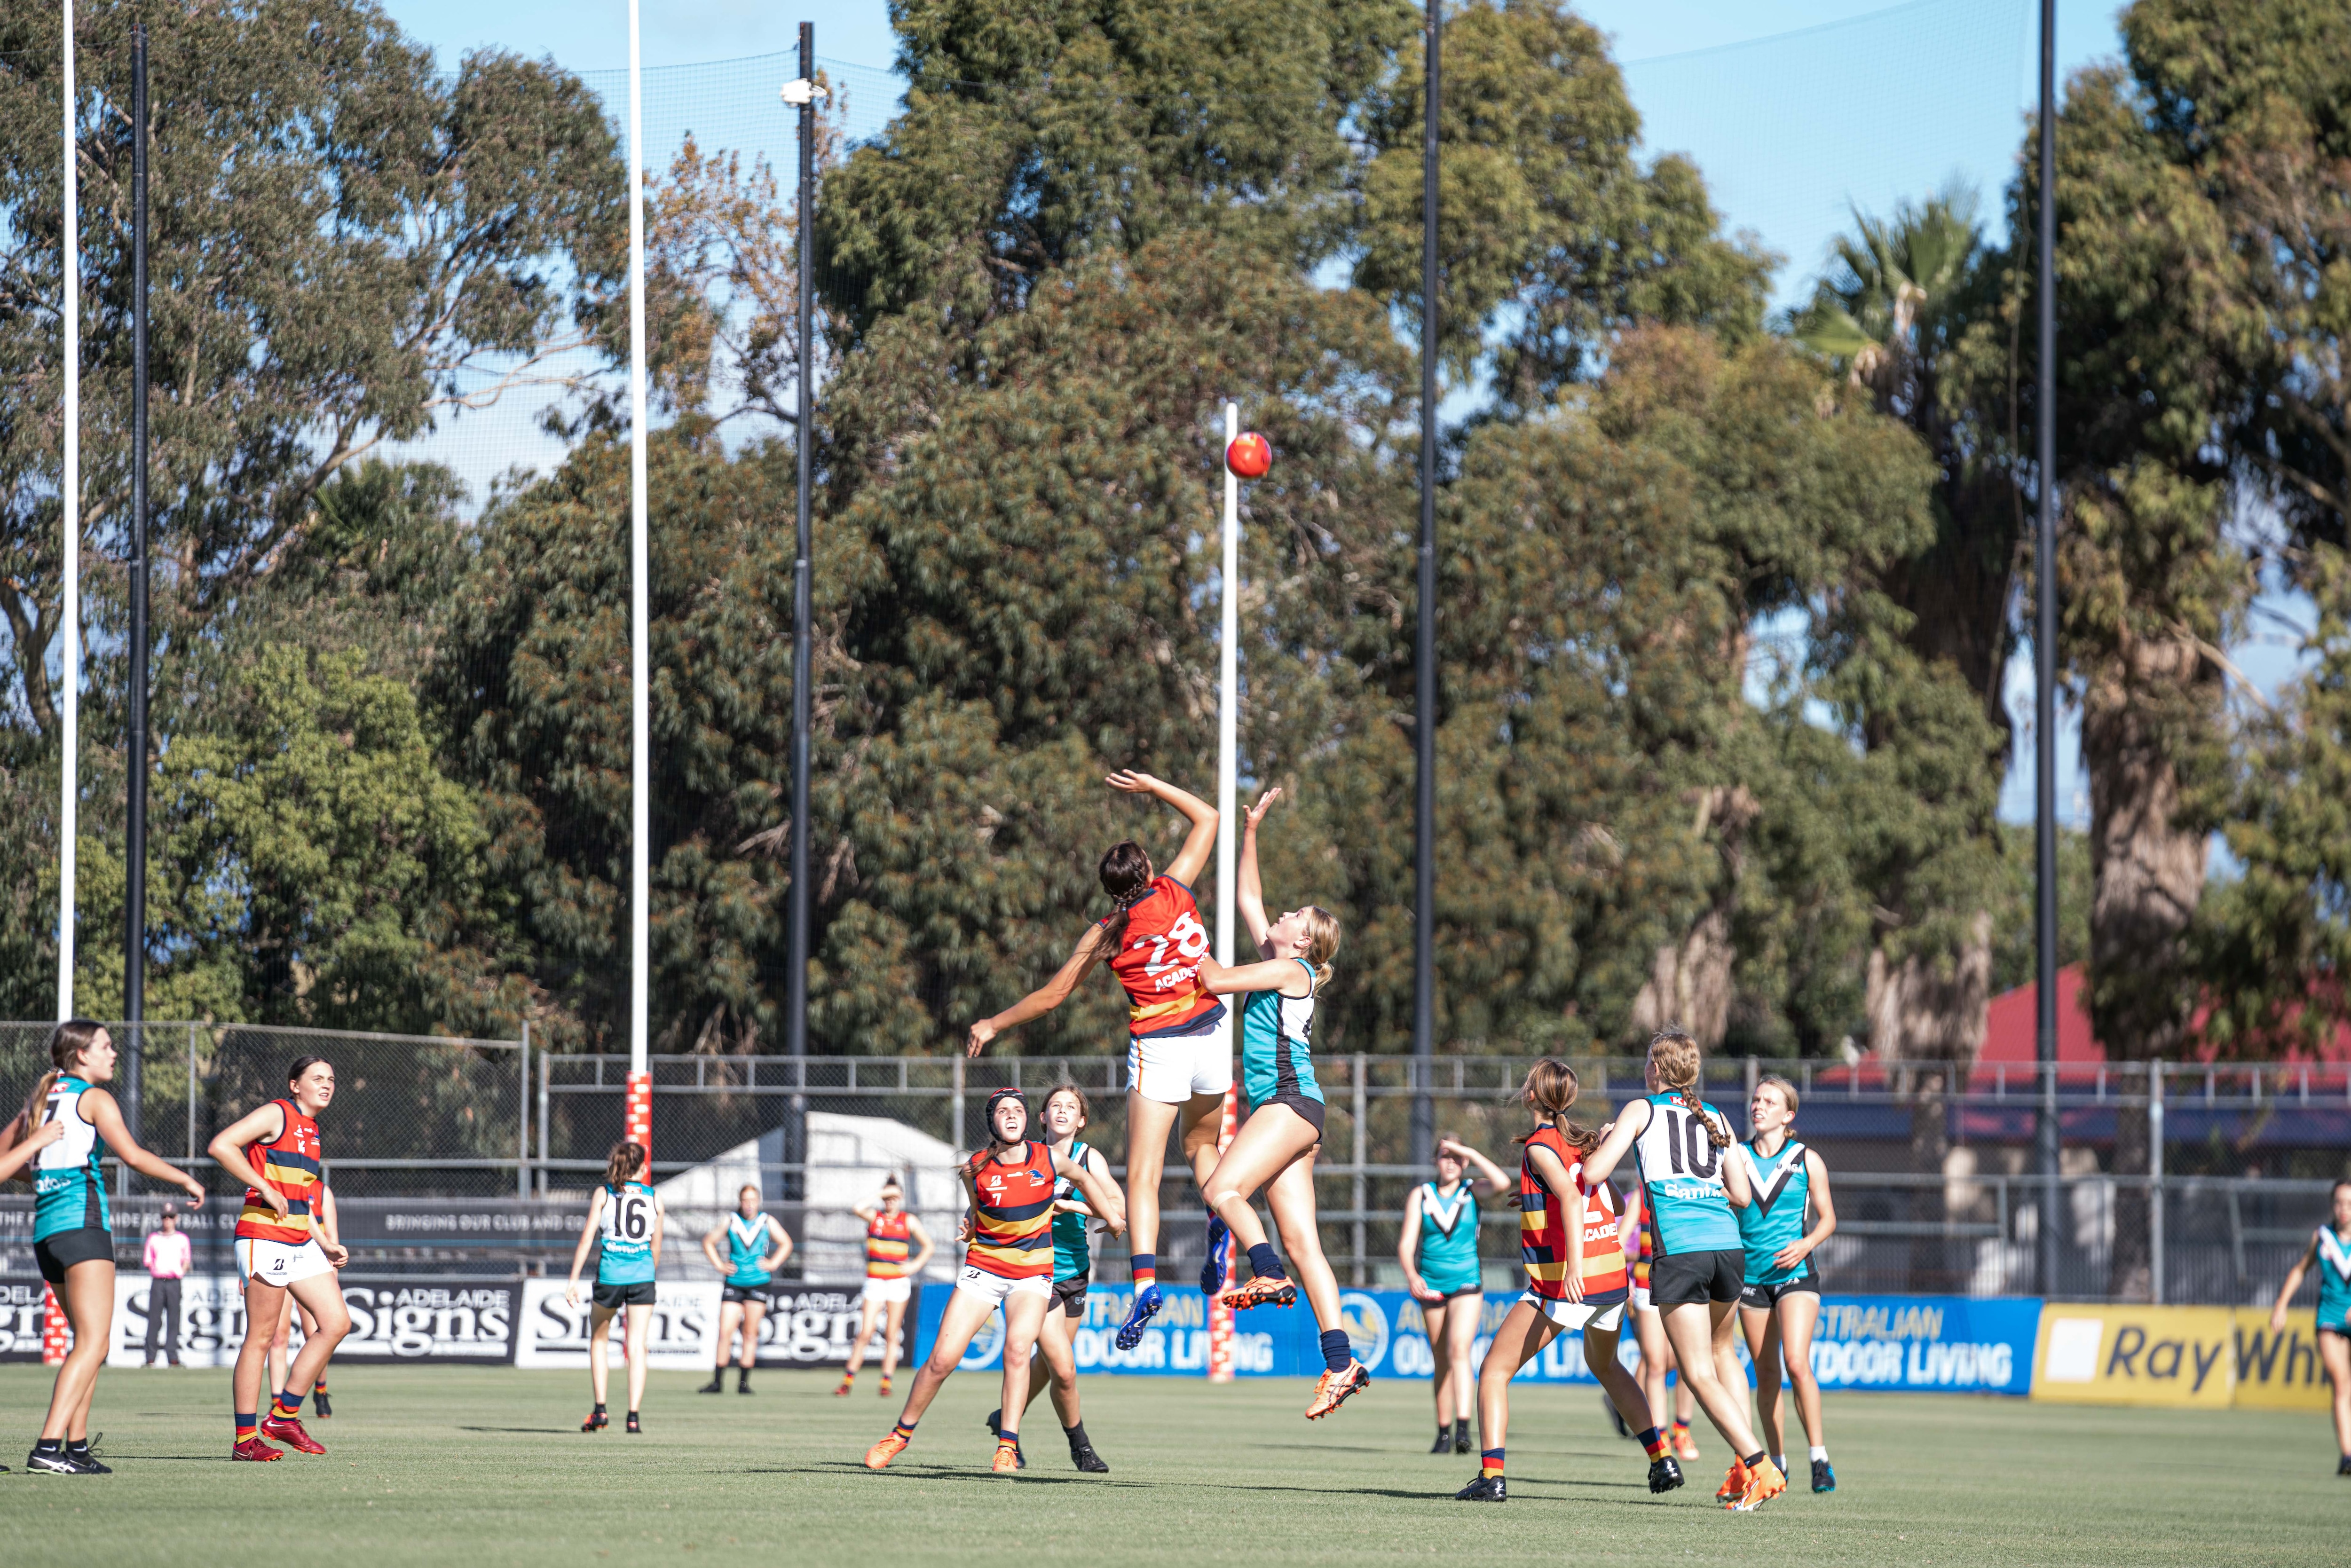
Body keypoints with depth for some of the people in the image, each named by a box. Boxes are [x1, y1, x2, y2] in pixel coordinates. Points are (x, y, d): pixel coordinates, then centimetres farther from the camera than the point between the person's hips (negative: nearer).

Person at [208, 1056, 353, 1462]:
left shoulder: (310, 1129, 20)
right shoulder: (276, 1115, -6)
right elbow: (221, 1145, -18)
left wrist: (327, 1245, 19)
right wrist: (265, 1189, -19)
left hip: (301, 1242, 9)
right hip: (265, 1237, -9)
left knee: (336, 1323, 2)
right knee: (260, 1337, -7)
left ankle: (284, 1416, 8)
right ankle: (245, 1440, -4)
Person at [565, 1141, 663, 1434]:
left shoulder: (603, 1194, 3)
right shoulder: (655, 1197, 7)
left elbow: (586, 1239, -3)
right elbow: (656, 1246, 13)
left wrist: (573, 1281, -2)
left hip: (610, 1273, -1)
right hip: (643, 1275, 1)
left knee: (599, 1339, 18)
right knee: (637, 1346, 2)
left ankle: (600, 1410, 11)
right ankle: (634, 1416, -6)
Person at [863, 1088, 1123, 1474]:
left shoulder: (1048, 1160, -4)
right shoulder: (976, 1170, -7)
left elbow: (1083, 1178, 17)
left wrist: (1112, 1217, 23)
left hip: (1033, 1273, 0)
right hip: (983, 1268, 0)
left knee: (1017, 1348, -25)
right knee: (942, 1358, -6)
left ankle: (1007, 1447, -22)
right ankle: (901, 1434, 13)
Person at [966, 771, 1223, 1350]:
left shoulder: (1106, 934, -4)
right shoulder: (1174, 891, -2)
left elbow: (1053, 994, 5)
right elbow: (1207, 818, 11)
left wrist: (994, 1025, 17)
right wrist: (1152, 788, 15)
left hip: (1157, 1047, -3)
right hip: (1210, 1036, 3)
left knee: (1142, 1176, -5)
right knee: (1201, 1144, 27)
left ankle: (1145, 1280, -24)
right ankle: (1220, 1221, -2)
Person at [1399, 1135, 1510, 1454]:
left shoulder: (1473, 1192, 0)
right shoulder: (1420, 1195, 2)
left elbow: (1502, 1183, -21)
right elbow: (1406, 1242, -5)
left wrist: (1470, 1152, -16)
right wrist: (1411, 1274, -24)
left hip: (1467, 1284, -2)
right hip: (1431, 1285, 2)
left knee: (1459, 1350, -21)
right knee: (1442, 1362, 8)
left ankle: (1463, 1425, -29)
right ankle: (1444, 1432, 18)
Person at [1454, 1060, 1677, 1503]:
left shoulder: (1540, 1147, -8)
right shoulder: (1582, 1141, 13)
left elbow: (1571, 1198, -24)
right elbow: (1615, 1204, 22)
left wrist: (1575, 1265, -32)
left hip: (1565, 1283, -7)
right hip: (1614, 1276, 7)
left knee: (1494, 1371, 0)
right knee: (1604, 1364, 32)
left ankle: (1492, 1477, -12)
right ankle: (1662, 1461, 27)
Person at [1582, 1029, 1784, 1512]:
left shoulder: (1641, 1111, 7)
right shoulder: (1715, 1119, 18)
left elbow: (1593, 1173, 1)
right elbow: (1740, 1196, 15)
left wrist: (1604, 1142, 22)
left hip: (1677, 1250, -5)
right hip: (1727, 1245, 5)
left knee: (1700, 1374, -2)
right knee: (1722, 1350, 26)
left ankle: (1758, 1468, -15)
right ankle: (1743, 1469, 17)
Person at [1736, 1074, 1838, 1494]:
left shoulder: (1807, 1160, 0)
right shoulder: (1736, 1157, 5)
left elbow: (1828, 1219, 6)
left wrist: (1805, 1244, -13)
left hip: (1795, 1271, -3)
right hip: (1752, 1276, 3)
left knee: (1796, 1363, -19)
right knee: (1766, 1375, 5)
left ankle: (1820, 1458, -13)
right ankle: (1777, 1462, 18)